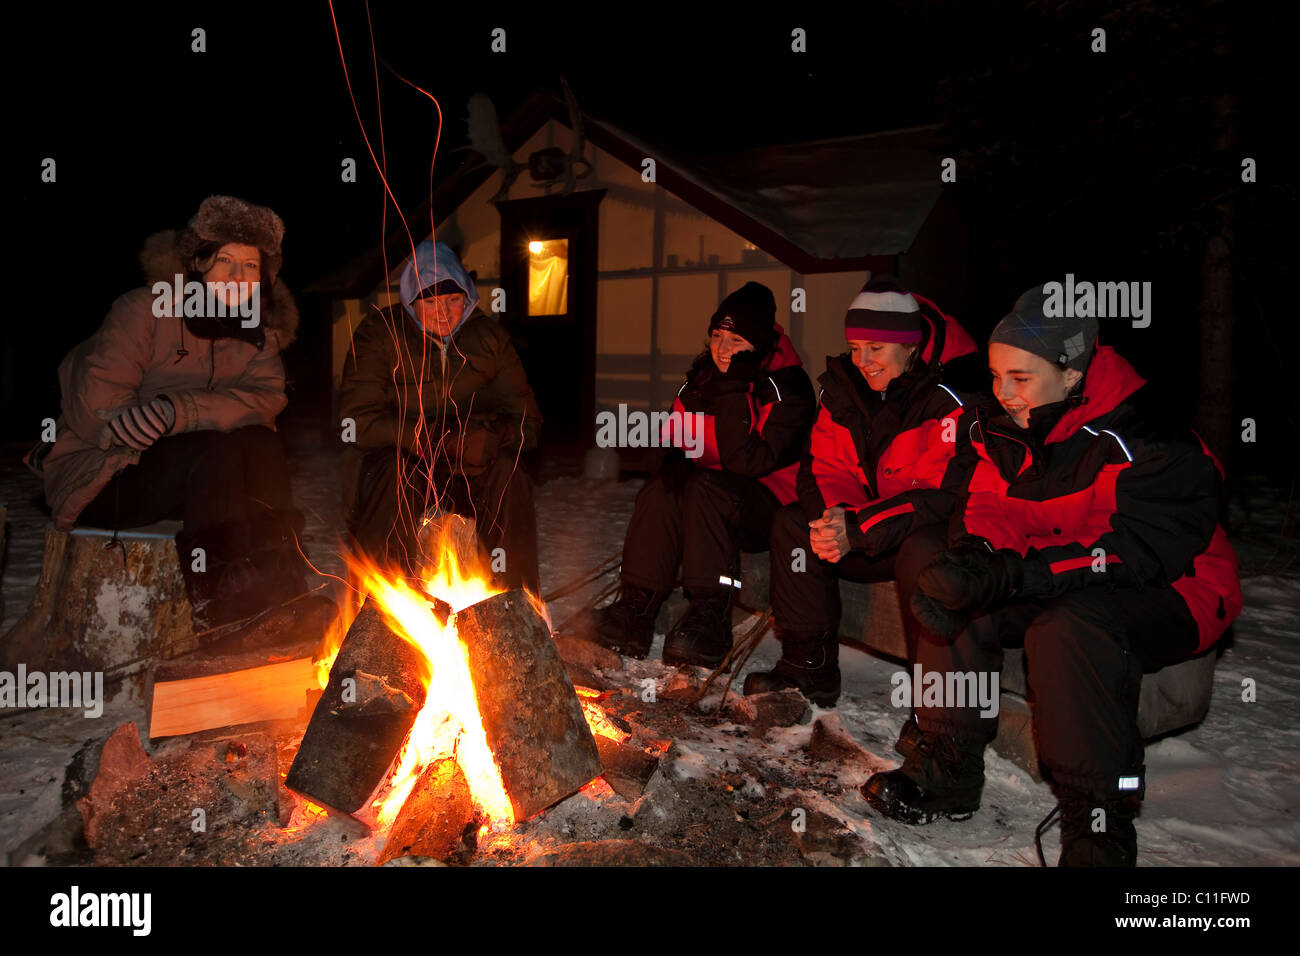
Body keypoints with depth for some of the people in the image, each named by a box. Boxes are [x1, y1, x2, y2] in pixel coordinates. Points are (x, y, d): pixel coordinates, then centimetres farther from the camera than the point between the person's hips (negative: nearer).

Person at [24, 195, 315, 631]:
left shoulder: (259, 333, 5)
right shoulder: (145, 309, -10)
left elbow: (266, 400, -15)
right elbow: (95, 408, -20)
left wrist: (180, 411, -32)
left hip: (186, 476, 4)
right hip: (103, 474, -4)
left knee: (262, 446, -24)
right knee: (218, 453, -31)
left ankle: (276, 599, -27)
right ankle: (217, 606, -27)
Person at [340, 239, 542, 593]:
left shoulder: (489, 336, 4)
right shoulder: (379, 334, -3)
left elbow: (526, 420, 2)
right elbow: (360, 420, -13)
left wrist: (493, 438, -23)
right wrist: (440, 442, -25)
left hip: (469, 472, 2)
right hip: (394, 462, -1)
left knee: (508, 471, -28)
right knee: (396, 472, -34)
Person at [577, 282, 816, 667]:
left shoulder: (786, 387, -16)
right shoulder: (703, 376, 5)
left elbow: (749, 461, -25)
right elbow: (677, 437, 14)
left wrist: (735, 391, -29)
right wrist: (678, 462, -9)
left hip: (773, 504, -6)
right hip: (713, 494, 6)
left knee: (706, 489, -33)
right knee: (659, 490, -22)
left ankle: (710, 620, -30)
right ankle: (634, 613, -24)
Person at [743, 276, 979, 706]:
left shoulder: (949, 397, -20)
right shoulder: (844, 388, 2)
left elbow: (946, 494, -25)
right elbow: (822, 467, 1)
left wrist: (859, 531, -30)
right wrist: (833, 513, -22)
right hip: (859, 523, 6)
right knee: (791, 525, -14)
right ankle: (807, 668, -8)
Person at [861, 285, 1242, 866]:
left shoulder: (1149, 443, -24)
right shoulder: (1004, 427, -2)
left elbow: (1145, 547, -31)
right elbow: (988, 507, -1)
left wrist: (1015, 576, -39)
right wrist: (971, 556, -26)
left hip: (1172, 591, -7)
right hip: (1065, 583, 7)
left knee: (1068, 630, -36)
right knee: (955, 592, -13)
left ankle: (1098, 824, -20)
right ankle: (945, 774, -2)